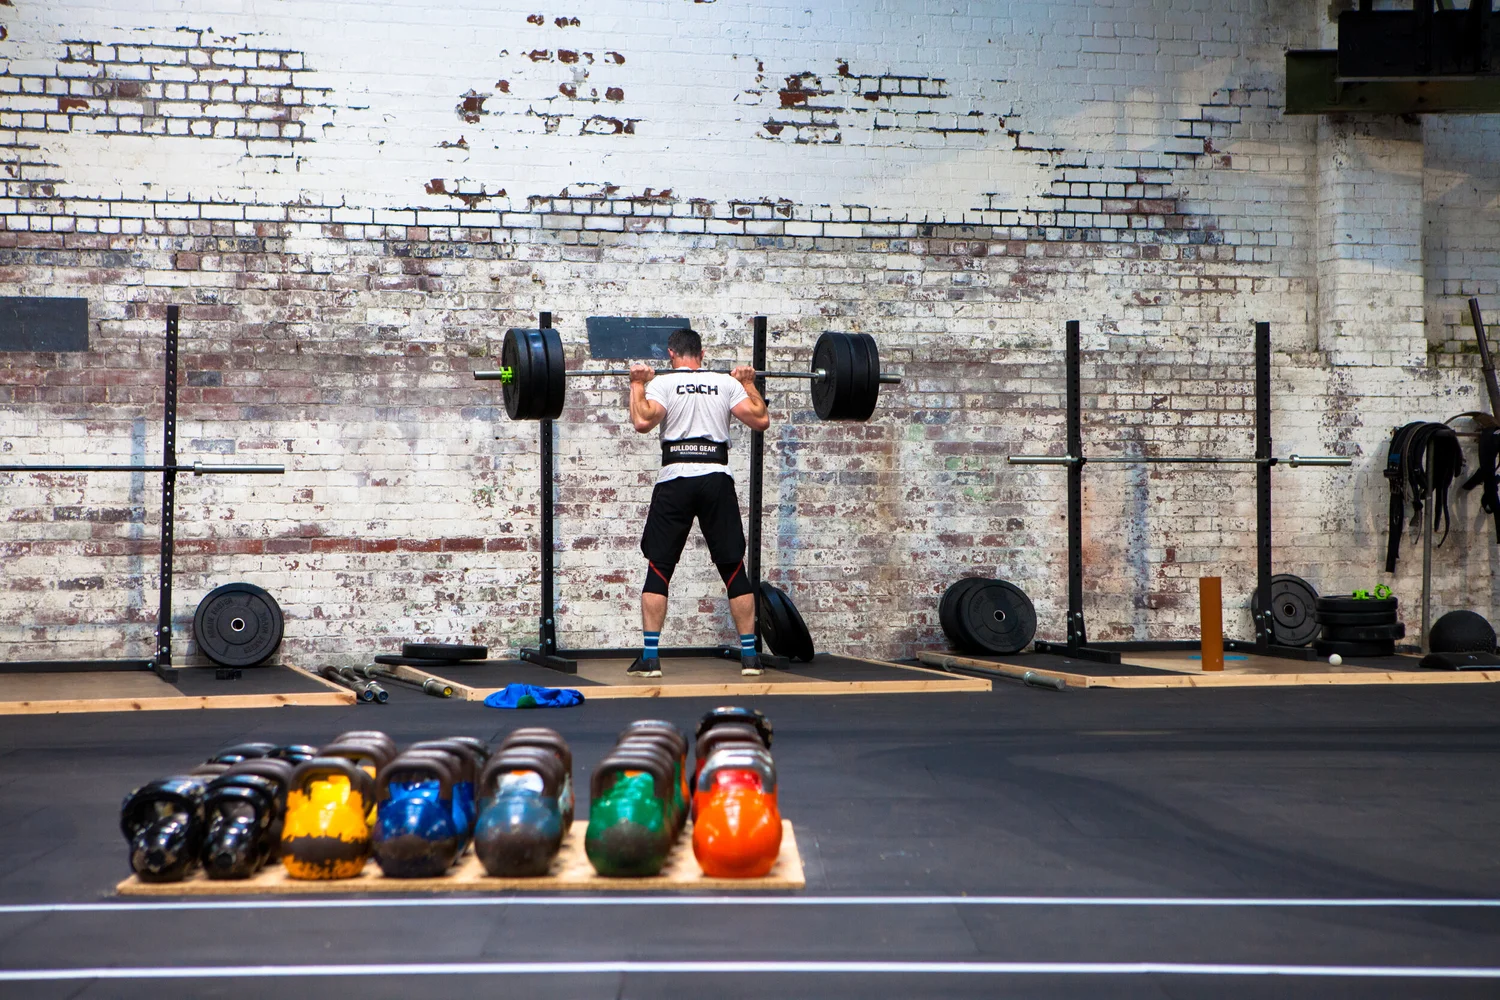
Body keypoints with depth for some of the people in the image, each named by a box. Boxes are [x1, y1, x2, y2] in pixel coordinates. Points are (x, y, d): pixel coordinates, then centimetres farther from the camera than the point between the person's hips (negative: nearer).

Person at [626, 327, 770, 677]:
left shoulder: (662, 383, 1)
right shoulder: (727, 383, 9)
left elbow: (643, 421, -15)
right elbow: (761, 419, 4)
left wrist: (638, 383, 0)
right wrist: (749, 383, 18)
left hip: (675, 481, -2)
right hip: (718, 480, 2)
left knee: (659, 569, 4)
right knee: (734, 569, 8)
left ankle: (649, 658, -2)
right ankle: (749, 655, 8)